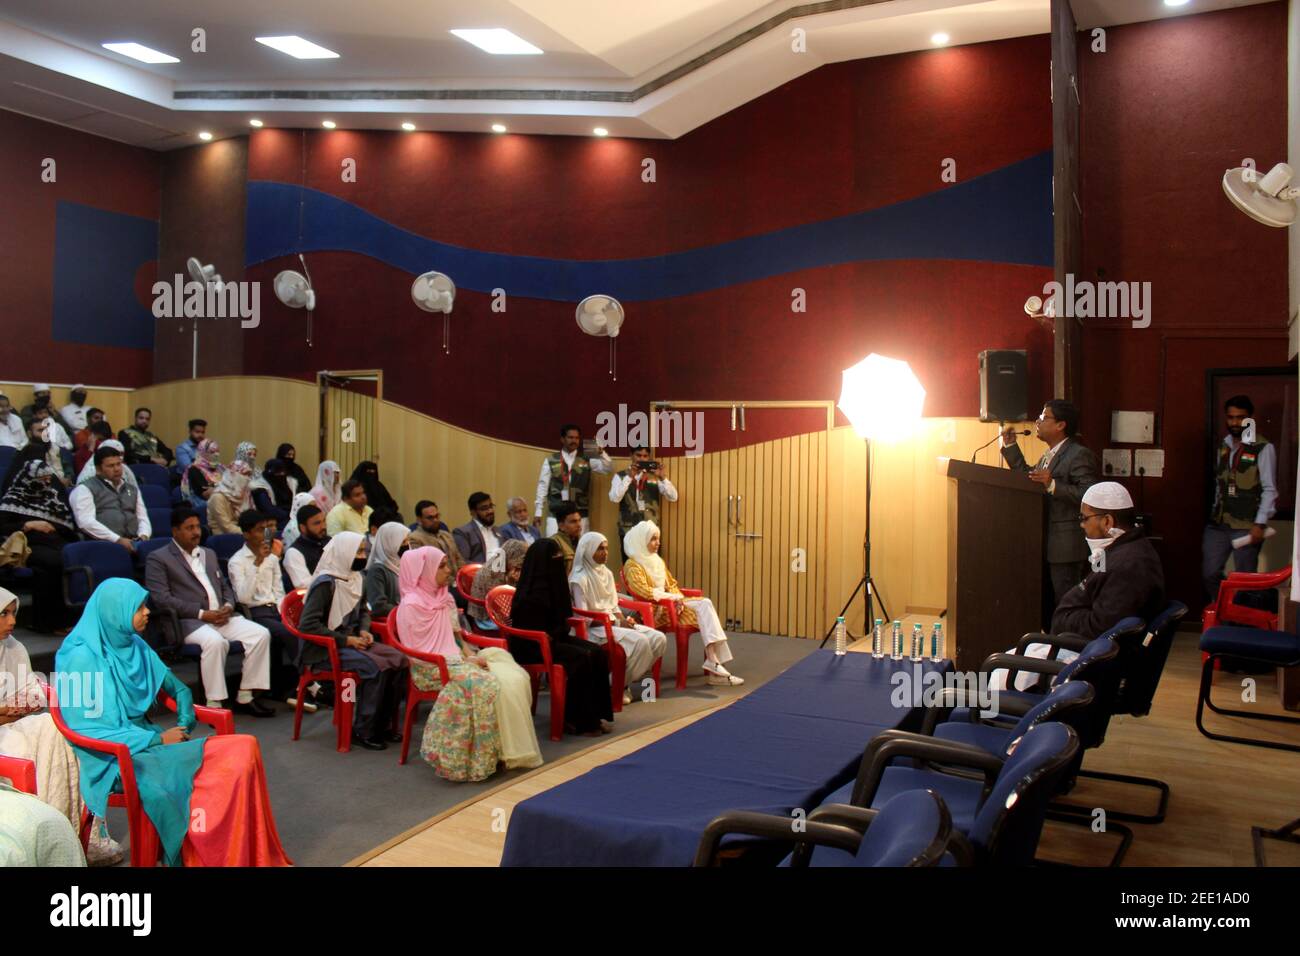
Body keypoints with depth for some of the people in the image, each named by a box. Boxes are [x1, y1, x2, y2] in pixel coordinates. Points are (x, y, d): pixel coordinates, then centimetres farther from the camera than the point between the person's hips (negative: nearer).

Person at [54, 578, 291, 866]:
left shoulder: (136, 647, 11)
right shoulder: (81, 657, -10)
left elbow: (179, 689, 20)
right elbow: (84, 728, -16)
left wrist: (183, 728, -1)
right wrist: (157, 740, -16)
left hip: (146, 741, 6)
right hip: (114, 758, -6)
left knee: (242, 749, -18)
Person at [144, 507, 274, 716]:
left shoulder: (209, 554, 25)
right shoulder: (158, 559, 2)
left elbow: (225, 587, 27)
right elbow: (161, 599, -10)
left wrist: (228, 606, 1)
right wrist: (203, 614, -16)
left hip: (221, 617, 7)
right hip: (187, 621, -6)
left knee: (261, 634, -16)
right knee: (215, 641, -36)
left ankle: (244, 698, -9)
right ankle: (214, 704, -26)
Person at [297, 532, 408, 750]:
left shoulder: (355, 578, 8)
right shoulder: (325, 583, -16)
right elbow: (307, 624, -21)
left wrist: (364, 631, 3)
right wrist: (345, 640, -20)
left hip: (351, 641, 8)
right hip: (325, 649, -8)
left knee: (399, 659, -12)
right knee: (377, 666, -28)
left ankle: (383, 724, -2)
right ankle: (362, 731, -15)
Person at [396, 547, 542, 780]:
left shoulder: (444, 597, 13)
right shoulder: (412, 605, -12)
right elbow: (419, 653, -15)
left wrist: (470, 653, -2)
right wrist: (465, 661, -15)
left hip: (456, 660, 8)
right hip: (433, 668, -8)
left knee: (516, 678, -14)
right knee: (487, 685, -31)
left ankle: (514, 748, -11)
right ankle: (491, 755, -19)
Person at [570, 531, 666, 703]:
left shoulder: (607, 573, 14)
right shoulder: (580, 579, -11)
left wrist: (623, 621, -5)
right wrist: (617, 623, -17)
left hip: (614, 623, 8)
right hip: (594, 628, -8)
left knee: (659, 639, -11)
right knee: (640, 641, -30)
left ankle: (627, 677, -1)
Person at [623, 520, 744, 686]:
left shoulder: (658, 561, 18)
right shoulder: (632, 566, -8)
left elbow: (672, 584, 18)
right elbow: (645, 592, -20)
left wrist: (679, 599, -5)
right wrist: (674, 598, -16)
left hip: (670, 604, 8)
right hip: (655, 611, -8)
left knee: (705, 604, -18)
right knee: (702, 612, -21)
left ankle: (714, 661, -26)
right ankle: (713, 663, -24)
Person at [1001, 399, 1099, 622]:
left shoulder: (1080, 455, -13)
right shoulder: (1049, 456, 19)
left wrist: (1052, 485, -29)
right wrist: (1011, 447, 17)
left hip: (1066, 545, -10)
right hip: (1047, 544, 10)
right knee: (1046, 605, 15)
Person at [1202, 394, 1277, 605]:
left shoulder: (1263, 448, -7)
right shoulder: (1223, 445, 11)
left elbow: (1270, 490, -9)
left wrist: (1260, 524, -14)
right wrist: (1215, 512, 13)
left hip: (1246, 526, -5)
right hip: (1218, 524, 5)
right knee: (1209, 574, 6)